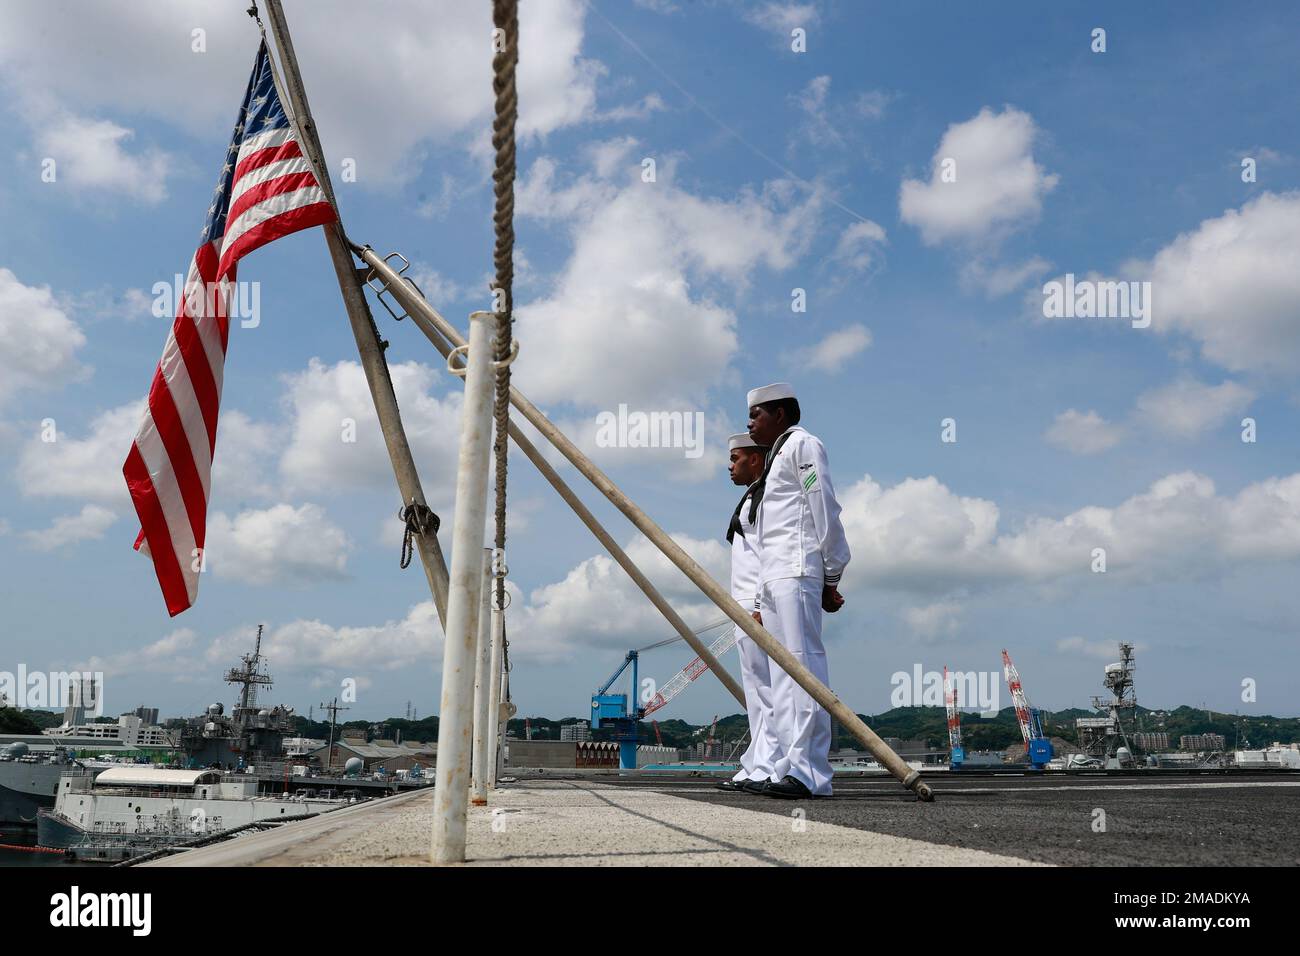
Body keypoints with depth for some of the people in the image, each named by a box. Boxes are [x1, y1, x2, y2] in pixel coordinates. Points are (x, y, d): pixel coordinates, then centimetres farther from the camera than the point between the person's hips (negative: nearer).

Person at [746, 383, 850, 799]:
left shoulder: (802, 444, 3)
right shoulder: (776, 458, 30)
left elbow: (826, 510, -8)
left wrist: (830, 577, -14)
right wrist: (760, 602, 21)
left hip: (798, 569, -10)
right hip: (773, 576, 10)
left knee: (803, 664, -15)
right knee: (783, 673, 3)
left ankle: (809, 772, -19)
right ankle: (791, 767, 3)